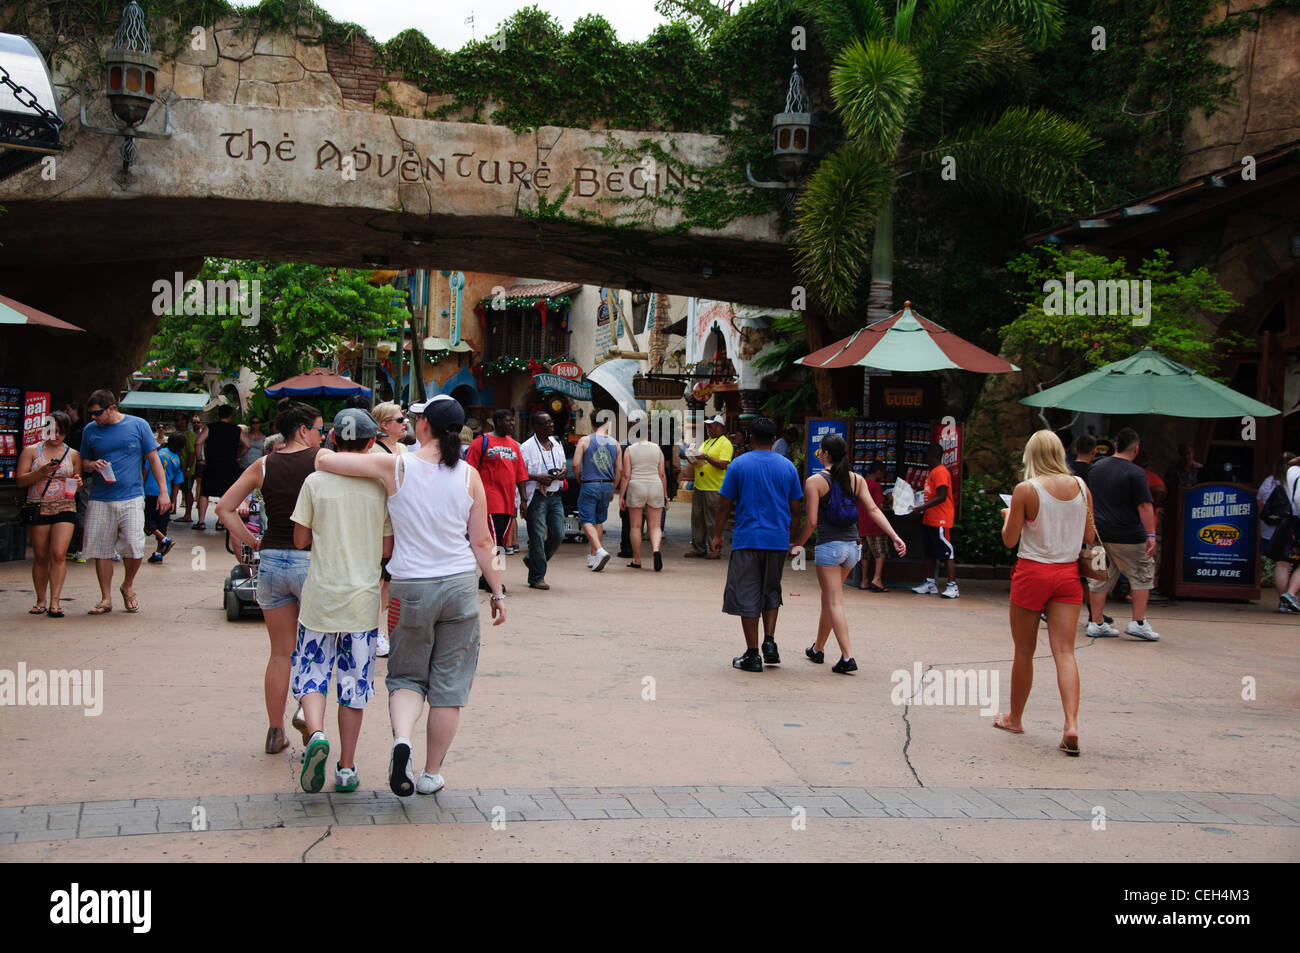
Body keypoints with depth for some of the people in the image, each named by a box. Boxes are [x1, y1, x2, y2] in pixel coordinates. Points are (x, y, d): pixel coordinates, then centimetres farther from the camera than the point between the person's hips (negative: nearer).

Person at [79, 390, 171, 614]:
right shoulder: (90, 430, 10)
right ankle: (106, 598, 12)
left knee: (134, 548, -9)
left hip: (131, 498, -2)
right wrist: (93, 465, -6)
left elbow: (153, 459, 6)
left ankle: (128, 586, 18)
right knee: (101, 550, 1)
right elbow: (83, 463, 19)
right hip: (100, 501, 2)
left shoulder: (138, 425, 2)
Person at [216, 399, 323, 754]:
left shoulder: (264, 466, 5)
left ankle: (275, 730, 17)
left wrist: (252, 541, 9)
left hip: (271, 561, 4)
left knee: (280, 652, 13)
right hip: (310, 560, -4)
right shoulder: (322, 460, -5)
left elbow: (224, 507, 6)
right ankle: (307, 709, -8)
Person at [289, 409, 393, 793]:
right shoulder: (381, 485, -3)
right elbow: (387, 549, 0)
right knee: (355, 682, 8)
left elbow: (300, 539, 0)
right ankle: (347, 767, 12)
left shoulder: (315, 481, -5)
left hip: (321, 596, -1)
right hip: (363, 599, 1)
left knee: (311, 674, 10)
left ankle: (316, 733, -17)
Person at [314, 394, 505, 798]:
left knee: (406, 677, 15)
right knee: (449, 684, 10)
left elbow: (324, 460, -7)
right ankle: (431, 774, 16)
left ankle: (401, 738, -13)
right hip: (459, 585, 1)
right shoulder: (468, 475, -2)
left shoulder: (395, 468, -8)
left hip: (411, 587, -1)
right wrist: (498, 591, 9)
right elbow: (481, 542, 0)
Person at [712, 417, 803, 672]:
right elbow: (795, 509, 8)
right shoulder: (788, 467, 5)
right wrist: (792, 539, 19)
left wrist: (717, 535, 8)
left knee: (747, 596, 2)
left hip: (747, 539, -3)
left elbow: (724, 505, -2)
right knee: (771, 591, 20)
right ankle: (769, 641, 5)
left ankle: (752, 655, 1)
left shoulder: (739, 465, -2)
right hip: (778, 541, 3)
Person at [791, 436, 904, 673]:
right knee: (829, 598, 21)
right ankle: (818, 649, 34)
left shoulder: (814, 481, -7)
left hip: (829, 545, -6)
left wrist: (798, 545, 3)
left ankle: (847, 657, -16)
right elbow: (873, 510, -1)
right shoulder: (856, 479, 8)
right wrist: (895, 537, -4)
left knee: (834, 602, -5)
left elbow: (811, 521, -11)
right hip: (852, 546, 6)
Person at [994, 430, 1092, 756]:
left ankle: (1014, 718, 27)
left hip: (1032, 572, -3)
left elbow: (1010, 539, -7)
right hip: (1068, 573, 3)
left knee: (1024, 651, 12)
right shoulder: (1081, 486, 0)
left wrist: (1008, 516, 12)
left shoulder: (1026, 490, -12)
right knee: (1064, 650, -2)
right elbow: (1089, 537, 7)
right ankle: (1071, 725, -18)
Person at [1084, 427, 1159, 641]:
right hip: (1127, 535, -6)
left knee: (1100, 577, 10)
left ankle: (1096, 623, 10)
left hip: (1098, 533, 6)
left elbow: (1089, 500, 18)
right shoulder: (1135, 473, -12)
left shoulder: (1096, 467, 8)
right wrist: (1151, 535, -15)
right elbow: (1144, 506, -16)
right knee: (1142, 574, 8)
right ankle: (1138, 622, 4)